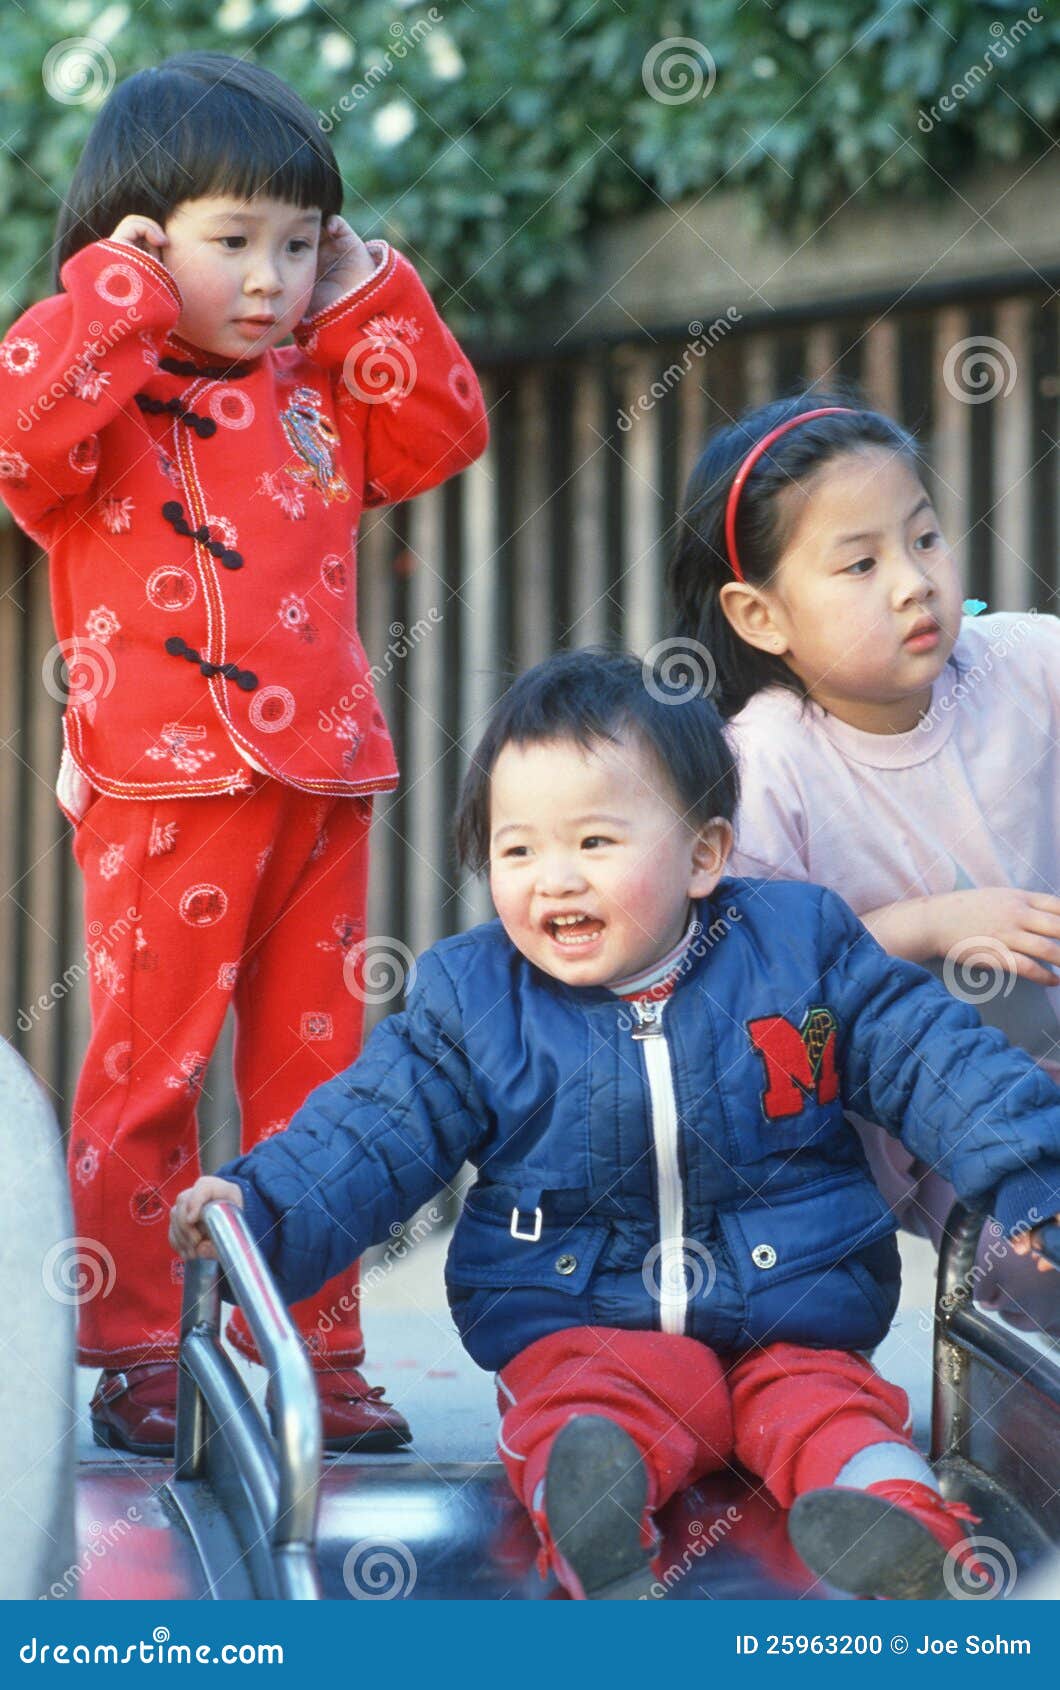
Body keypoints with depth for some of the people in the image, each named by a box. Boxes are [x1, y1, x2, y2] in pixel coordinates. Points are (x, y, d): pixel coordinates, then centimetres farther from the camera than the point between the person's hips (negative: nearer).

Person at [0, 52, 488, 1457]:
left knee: (316, 1074, 8)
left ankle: (314, 1354, 14)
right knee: (147, 1072, -1)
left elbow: (444, 431, 18)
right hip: (162, 796, -6)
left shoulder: (315, 400, 15)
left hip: (319, 787, 6)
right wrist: (117, 298, -17)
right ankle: (134, 1357, 5)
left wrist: (373, 300, 11)